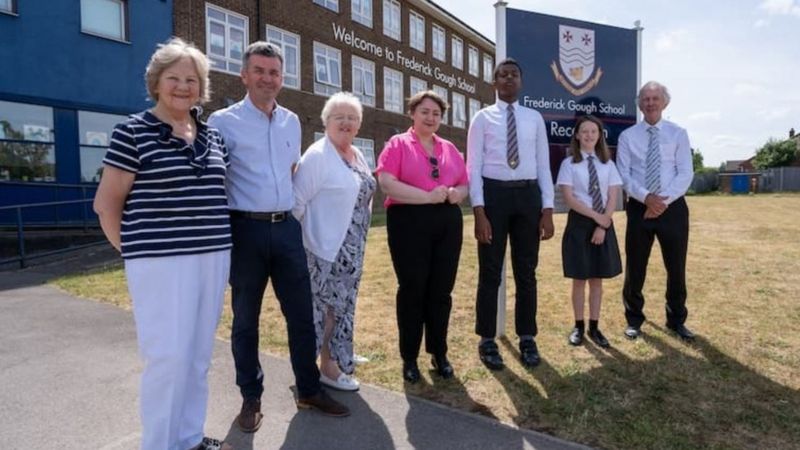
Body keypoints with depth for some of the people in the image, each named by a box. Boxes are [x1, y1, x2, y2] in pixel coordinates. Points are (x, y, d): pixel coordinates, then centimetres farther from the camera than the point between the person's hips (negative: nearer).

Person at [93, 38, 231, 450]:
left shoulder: (212, 136, 11)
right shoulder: (132, 131, -4)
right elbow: (106, 203, -3)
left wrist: (217, 241, 12)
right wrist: (133, 252, -4)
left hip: (213, 258, 5)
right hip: (161, 261, -5)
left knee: (198, 355, 13)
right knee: (169, 356, -3)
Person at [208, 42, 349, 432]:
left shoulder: (292, 122, 11)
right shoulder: (224, 121, -4)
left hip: (287, 227, 5)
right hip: (246, 229, -4)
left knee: (301, 313, 10)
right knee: (246, 318, 10)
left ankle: (309, 389, 27)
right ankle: (250, 398, 27)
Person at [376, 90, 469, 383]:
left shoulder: (450, 148, 17)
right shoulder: (397, 144, 1)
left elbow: (465, 183, 18)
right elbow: (386, 183, -13)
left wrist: (457, 193, -6)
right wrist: (428, 196, -15)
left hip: (448, 222, 4)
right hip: (409, 222, -4)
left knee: (441, 290, 9)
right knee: (412, 289, 4)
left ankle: (439, 353, 26)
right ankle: (409, 357, 19)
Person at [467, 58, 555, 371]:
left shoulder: (535, 119, 11)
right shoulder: (483, 118, 3)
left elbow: (543, 166, 8)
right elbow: (474, 166, -4)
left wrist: (547, 210, -1)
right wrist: (479, 211, -14)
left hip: (528, 195, 3)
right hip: (494, 194, -3)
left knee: (526, 272, 11)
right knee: (490, 272, 5)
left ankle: (527, 339, 27)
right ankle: (487, 340, 20)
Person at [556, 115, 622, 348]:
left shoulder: (608, 164, 7)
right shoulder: (569, 163, -2)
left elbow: (613, 198, 1)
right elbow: (569, 198, -10)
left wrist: (603, 225, -10)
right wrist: (595, 216, -15)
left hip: (604, 224, 3)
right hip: (579, 223, -3)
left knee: (597, 279, 8)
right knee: (579, 279, 4)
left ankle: (594, 327, 18)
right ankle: (579, 326, 17)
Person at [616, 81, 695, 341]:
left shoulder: (678, 134, 4)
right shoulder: (627, 136, 3)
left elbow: (686, 173, -3)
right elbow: (623, 175, -4)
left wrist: (664, 201, -16)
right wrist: (646, 197, -18)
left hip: (673, 207, 1)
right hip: (639, 208, 0)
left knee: (676, 268, 10)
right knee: (635, 268, 6)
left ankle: (676, 320, 28)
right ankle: (634, 320, 22)